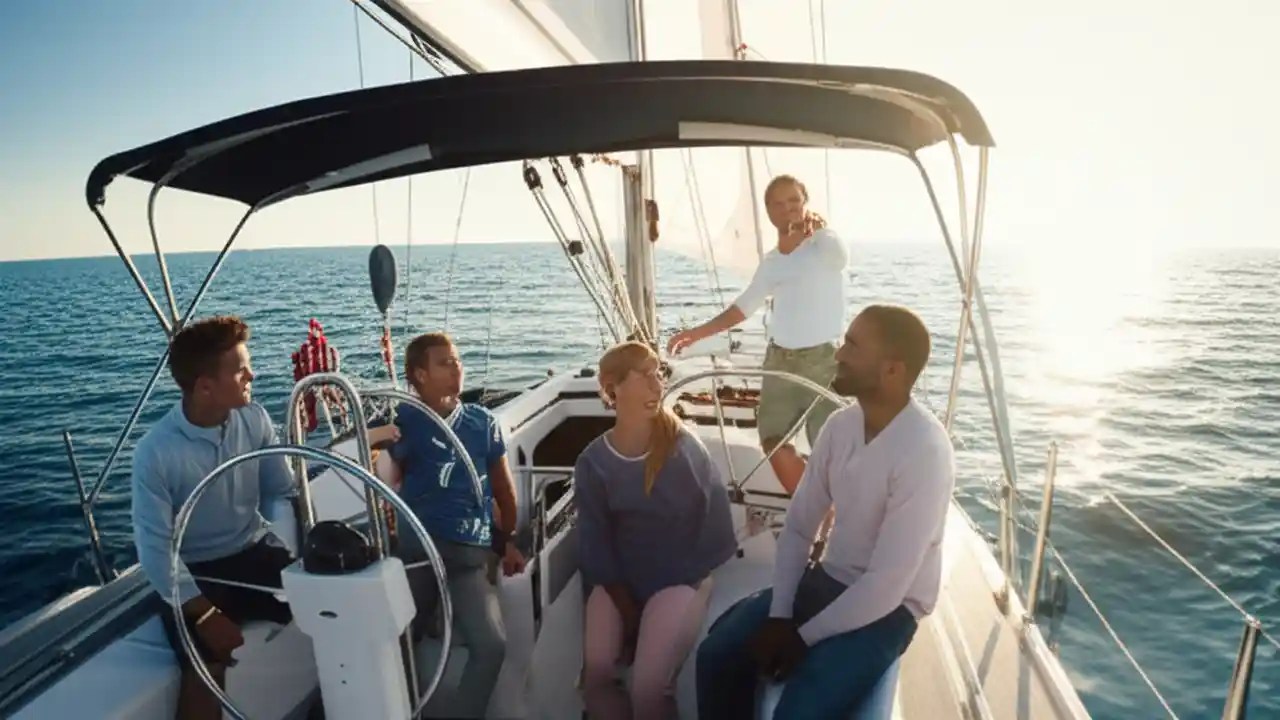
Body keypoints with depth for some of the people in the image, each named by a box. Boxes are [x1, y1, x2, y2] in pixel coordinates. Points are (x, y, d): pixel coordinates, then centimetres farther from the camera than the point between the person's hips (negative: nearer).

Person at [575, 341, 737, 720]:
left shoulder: (684, 448, -12)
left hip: (680, 579, -2)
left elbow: (715, 524, -6)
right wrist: (628, 611, -9)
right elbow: (596, 546, -3)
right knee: (595, 676, -14)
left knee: (648, 686, -18)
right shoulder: (592, 462, -7)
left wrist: (686, 584, -6)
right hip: (619, 582, 2)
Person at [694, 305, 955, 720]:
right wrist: (779, 615, -9)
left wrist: (803, 638, -18)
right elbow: (798, 526, 1)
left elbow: (886, 586, -25)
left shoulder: (925, 452, -26)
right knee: (718, 654, -6)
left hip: (887, 608, -6)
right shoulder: (840, 425, -3)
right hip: (827, 581, 6)